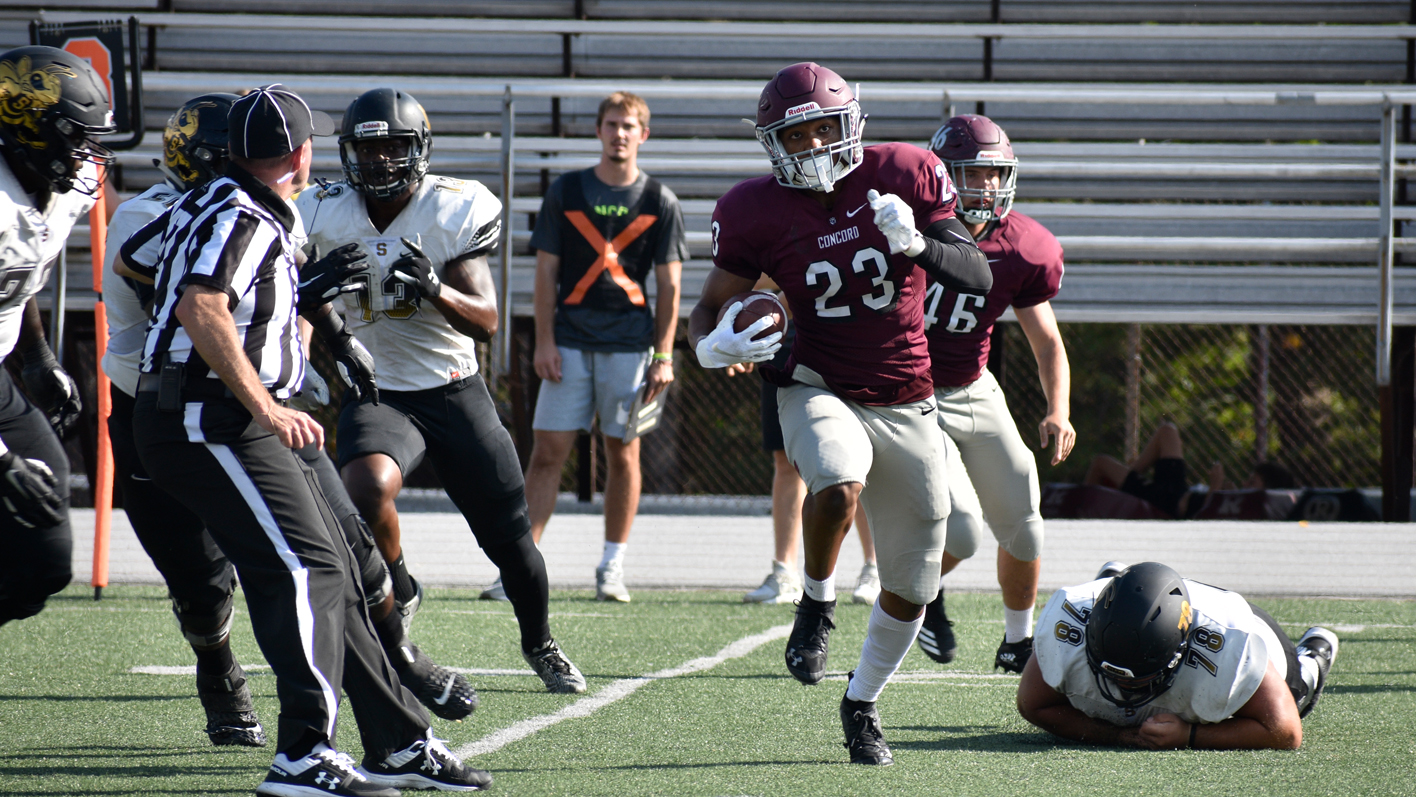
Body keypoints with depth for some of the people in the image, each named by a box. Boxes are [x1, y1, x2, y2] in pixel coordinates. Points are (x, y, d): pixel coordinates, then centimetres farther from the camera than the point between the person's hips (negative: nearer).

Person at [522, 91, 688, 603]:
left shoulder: (659, 201, 4)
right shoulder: (565, 192, 5)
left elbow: (668, 285, 5)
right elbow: (547, 271, 5)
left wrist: (663, 356, -1)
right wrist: (544, 341, -3)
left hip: (629, 343, 0)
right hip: (570, 341, 0)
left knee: (623, 454, 3)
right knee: (547, 451, -5)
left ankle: (612, 566, 12)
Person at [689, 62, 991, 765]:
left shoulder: (906, 174, -7)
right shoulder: (757, 212, -8)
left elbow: (978, 278, -8)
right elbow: (712, 305, 3)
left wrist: (917, 242, -27)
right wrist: (711, 346, -21)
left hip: (906, 405, 2)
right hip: (819, 389, -2)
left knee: (911, 588, 9)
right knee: (840, 483, -38)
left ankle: (862, 702, 34)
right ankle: (816, 605, -9)